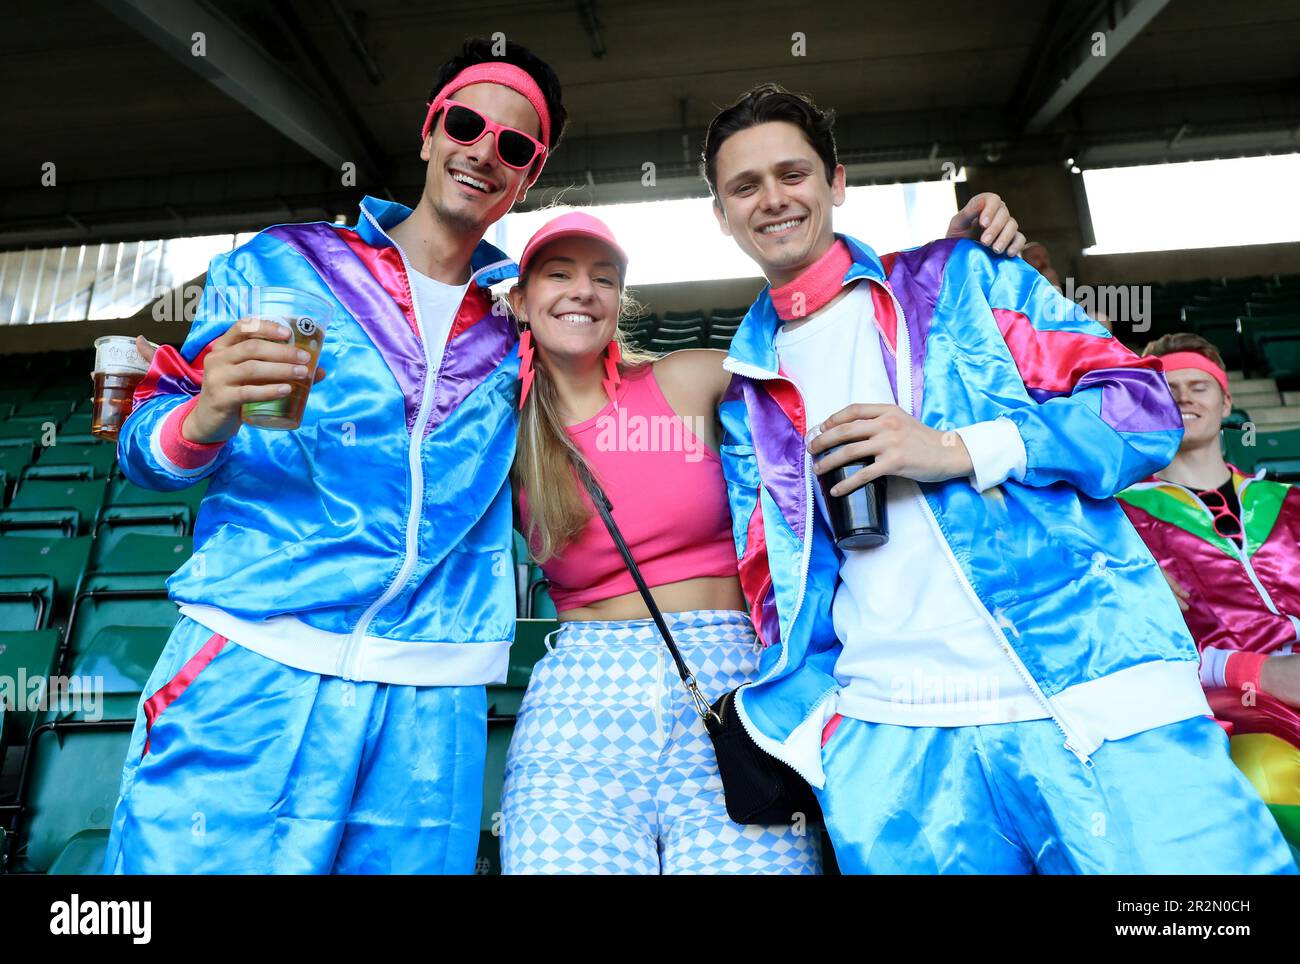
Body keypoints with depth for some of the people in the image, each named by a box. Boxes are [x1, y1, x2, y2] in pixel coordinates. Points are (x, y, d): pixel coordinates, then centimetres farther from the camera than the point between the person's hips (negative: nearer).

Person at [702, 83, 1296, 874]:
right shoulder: (748, 398, 14)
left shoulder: (961, 276, 8)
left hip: (1102, 697, -1)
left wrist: (959, 449, -11)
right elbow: (781, 583, 13)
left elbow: (1147, 408, 3)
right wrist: (802, 724, -1)